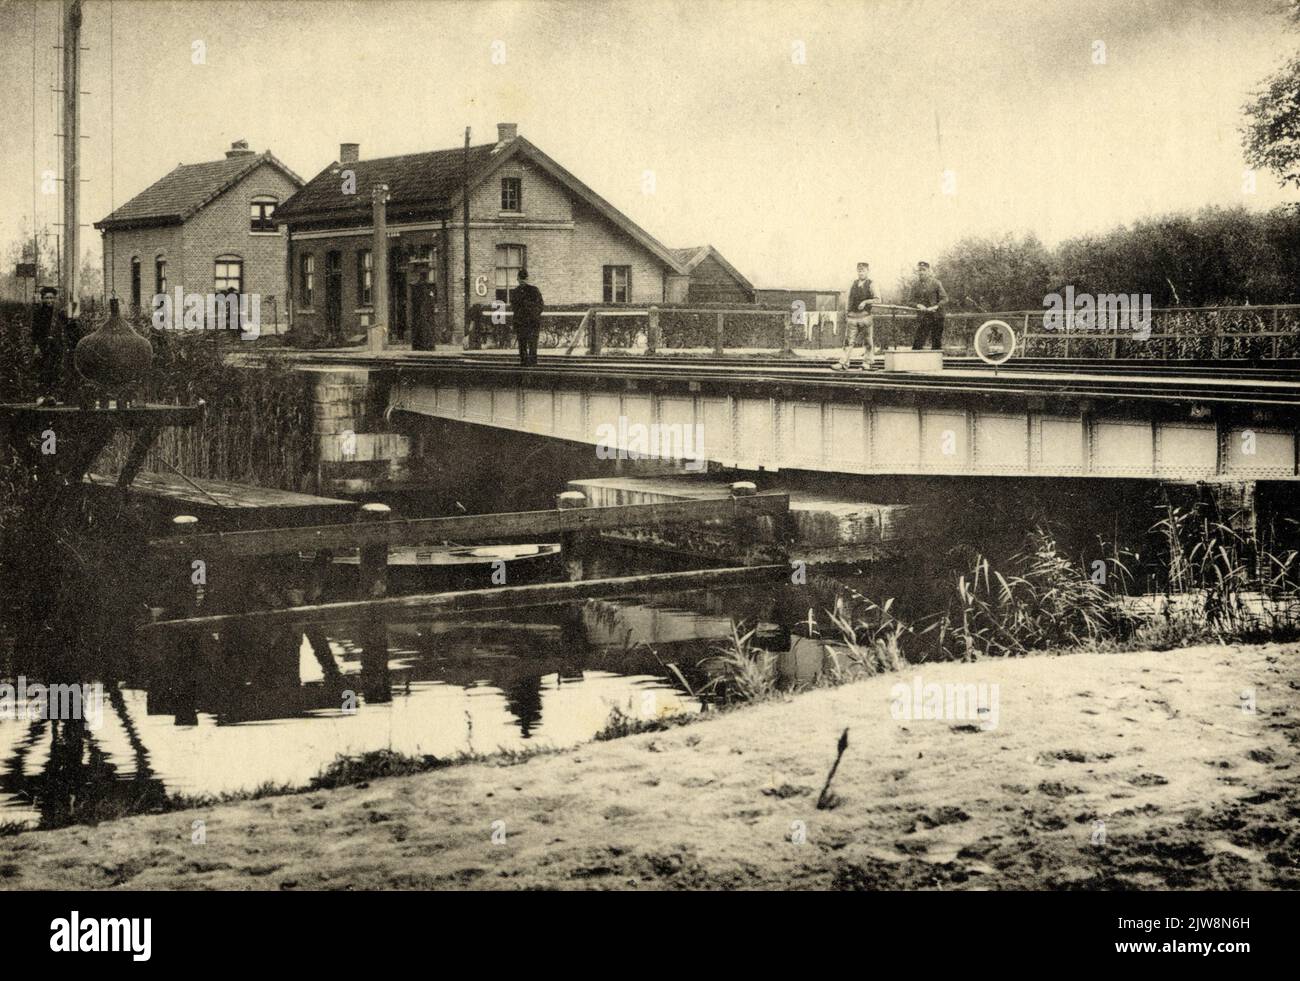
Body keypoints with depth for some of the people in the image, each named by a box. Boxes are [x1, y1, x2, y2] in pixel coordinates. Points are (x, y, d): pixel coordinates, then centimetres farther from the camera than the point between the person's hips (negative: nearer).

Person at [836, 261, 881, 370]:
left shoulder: (870, 285, -1)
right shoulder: (854, 284, 13)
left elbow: (878, 299, -9)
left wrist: (865, 301, -19)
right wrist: (848, 313, 16)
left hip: (865, 315, -3)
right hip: (852, 315, 3)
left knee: (867, 341, 2)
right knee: (849, 340, -3)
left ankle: (866, 363, 10)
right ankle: (843, 363, -9)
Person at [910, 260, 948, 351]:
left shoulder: (936, 283, -1)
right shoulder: (915, 284, 7)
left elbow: (944, 298, -4)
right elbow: (912, 301, 10)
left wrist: (936, 306, -19)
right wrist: (918, 305, -12)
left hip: (936, 316, -2)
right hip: (922, 316, 2)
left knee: (936, 344, 2)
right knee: (917, 343, -8)